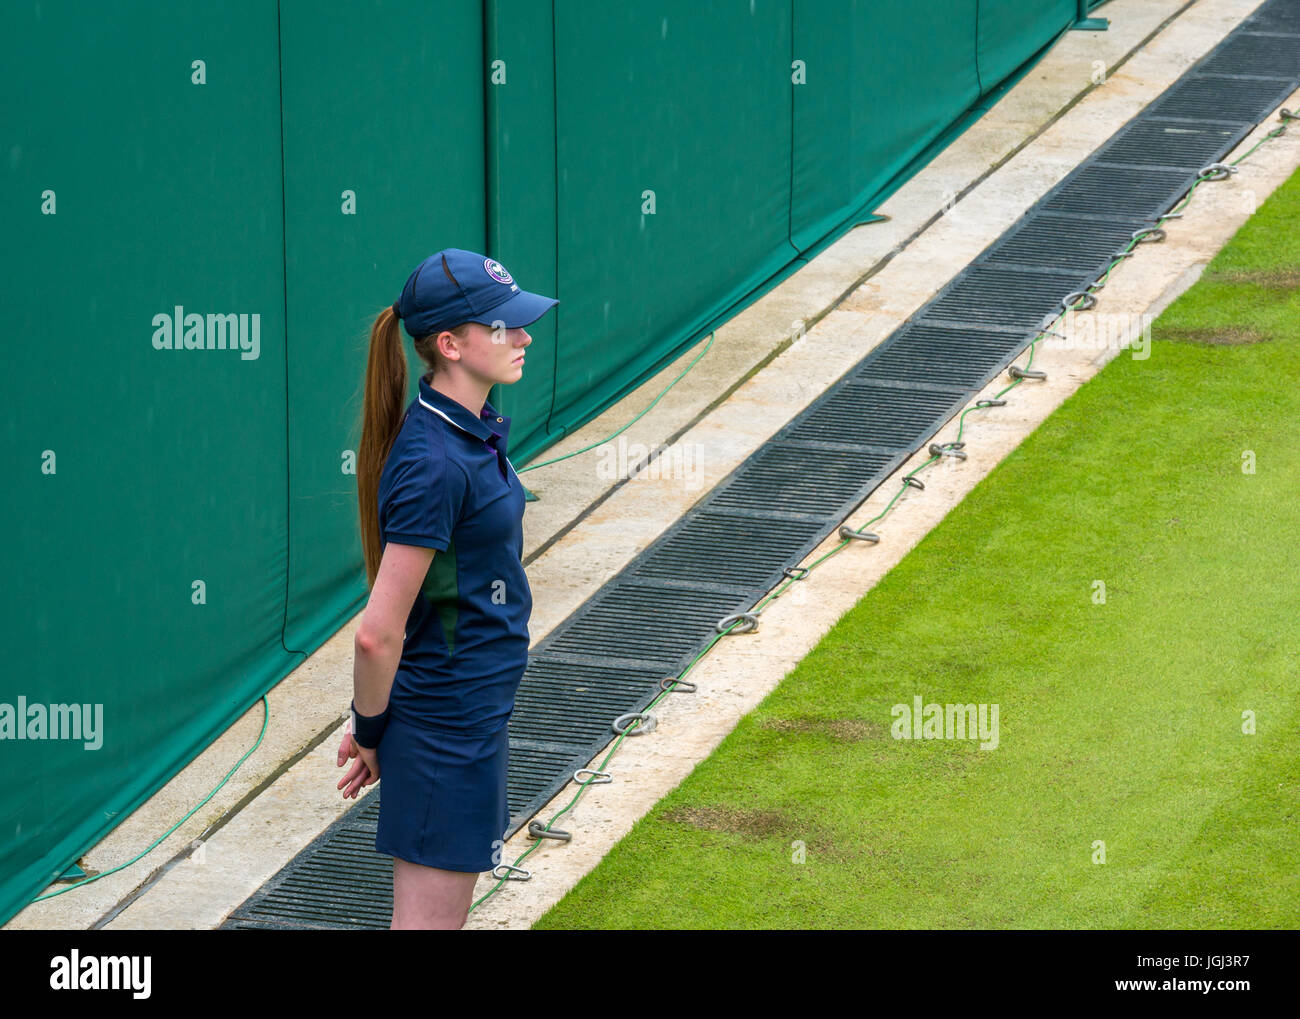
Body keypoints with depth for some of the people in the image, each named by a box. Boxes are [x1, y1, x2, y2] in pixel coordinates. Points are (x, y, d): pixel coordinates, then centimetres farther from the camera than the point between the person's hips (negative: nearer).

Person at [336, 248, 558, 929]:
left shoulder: (471, 431, 7)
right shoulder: (434, 464, -24)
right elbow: (378, 633, -22)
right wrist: (372, 733, -8)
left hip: (476, 713, 10)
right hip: (447, 726, -10)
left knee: (448, 915, 18)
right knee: (427, 923, -3)